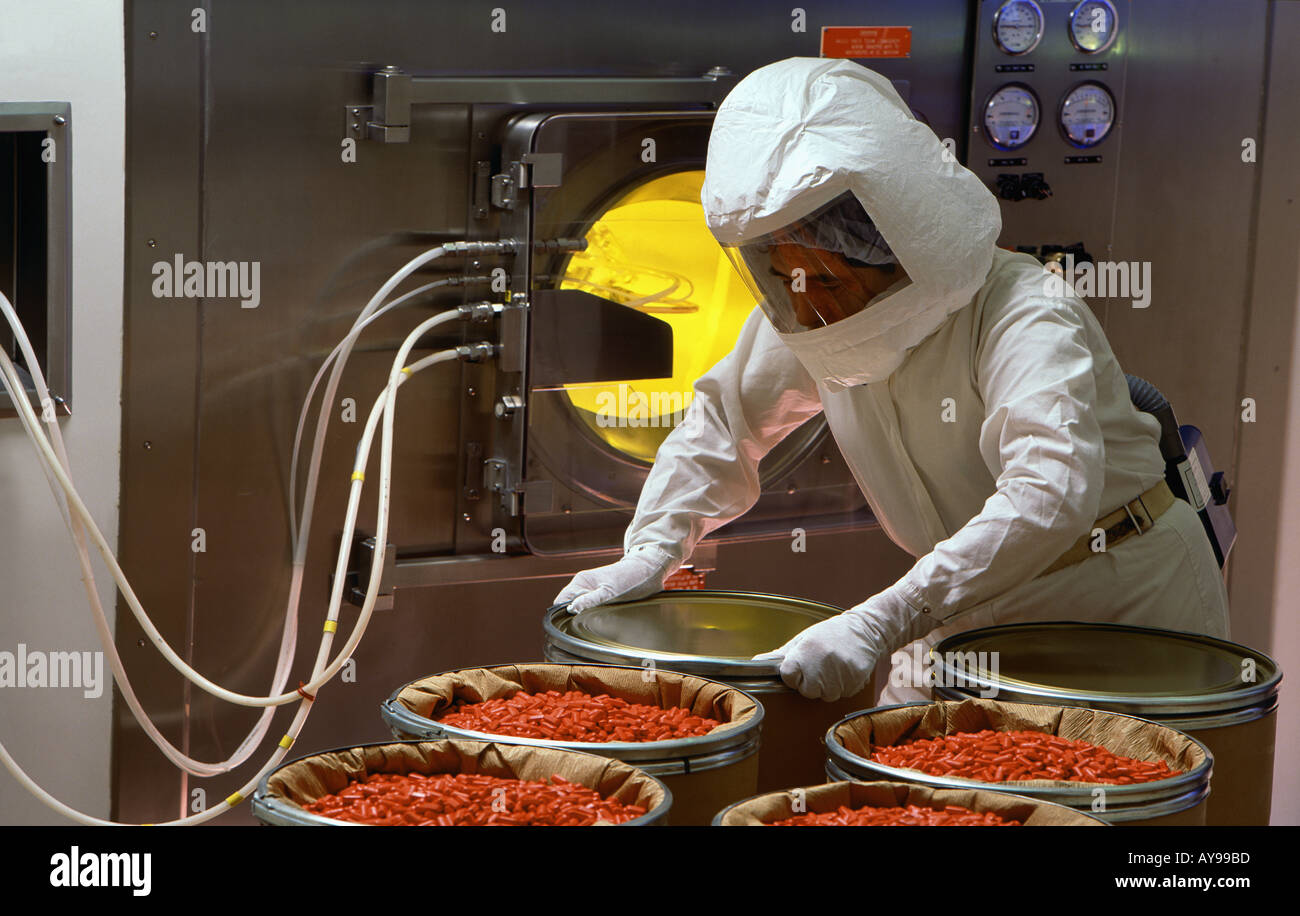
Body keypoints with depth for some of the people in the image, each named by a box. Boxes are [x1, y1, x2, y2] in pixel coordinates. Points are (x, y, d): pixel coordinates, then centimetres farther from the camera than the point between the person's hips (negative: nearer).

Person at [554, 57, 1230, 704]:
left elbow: (1049, 497, -44)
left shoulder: (1027, 316, -29)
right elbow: (724, 417, 8)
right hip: (968, 618, 6)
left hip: (1124, 599, -6)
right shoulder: (807, 317, -7)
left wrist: (882, 623, -53)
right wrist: (652, 549, -9)